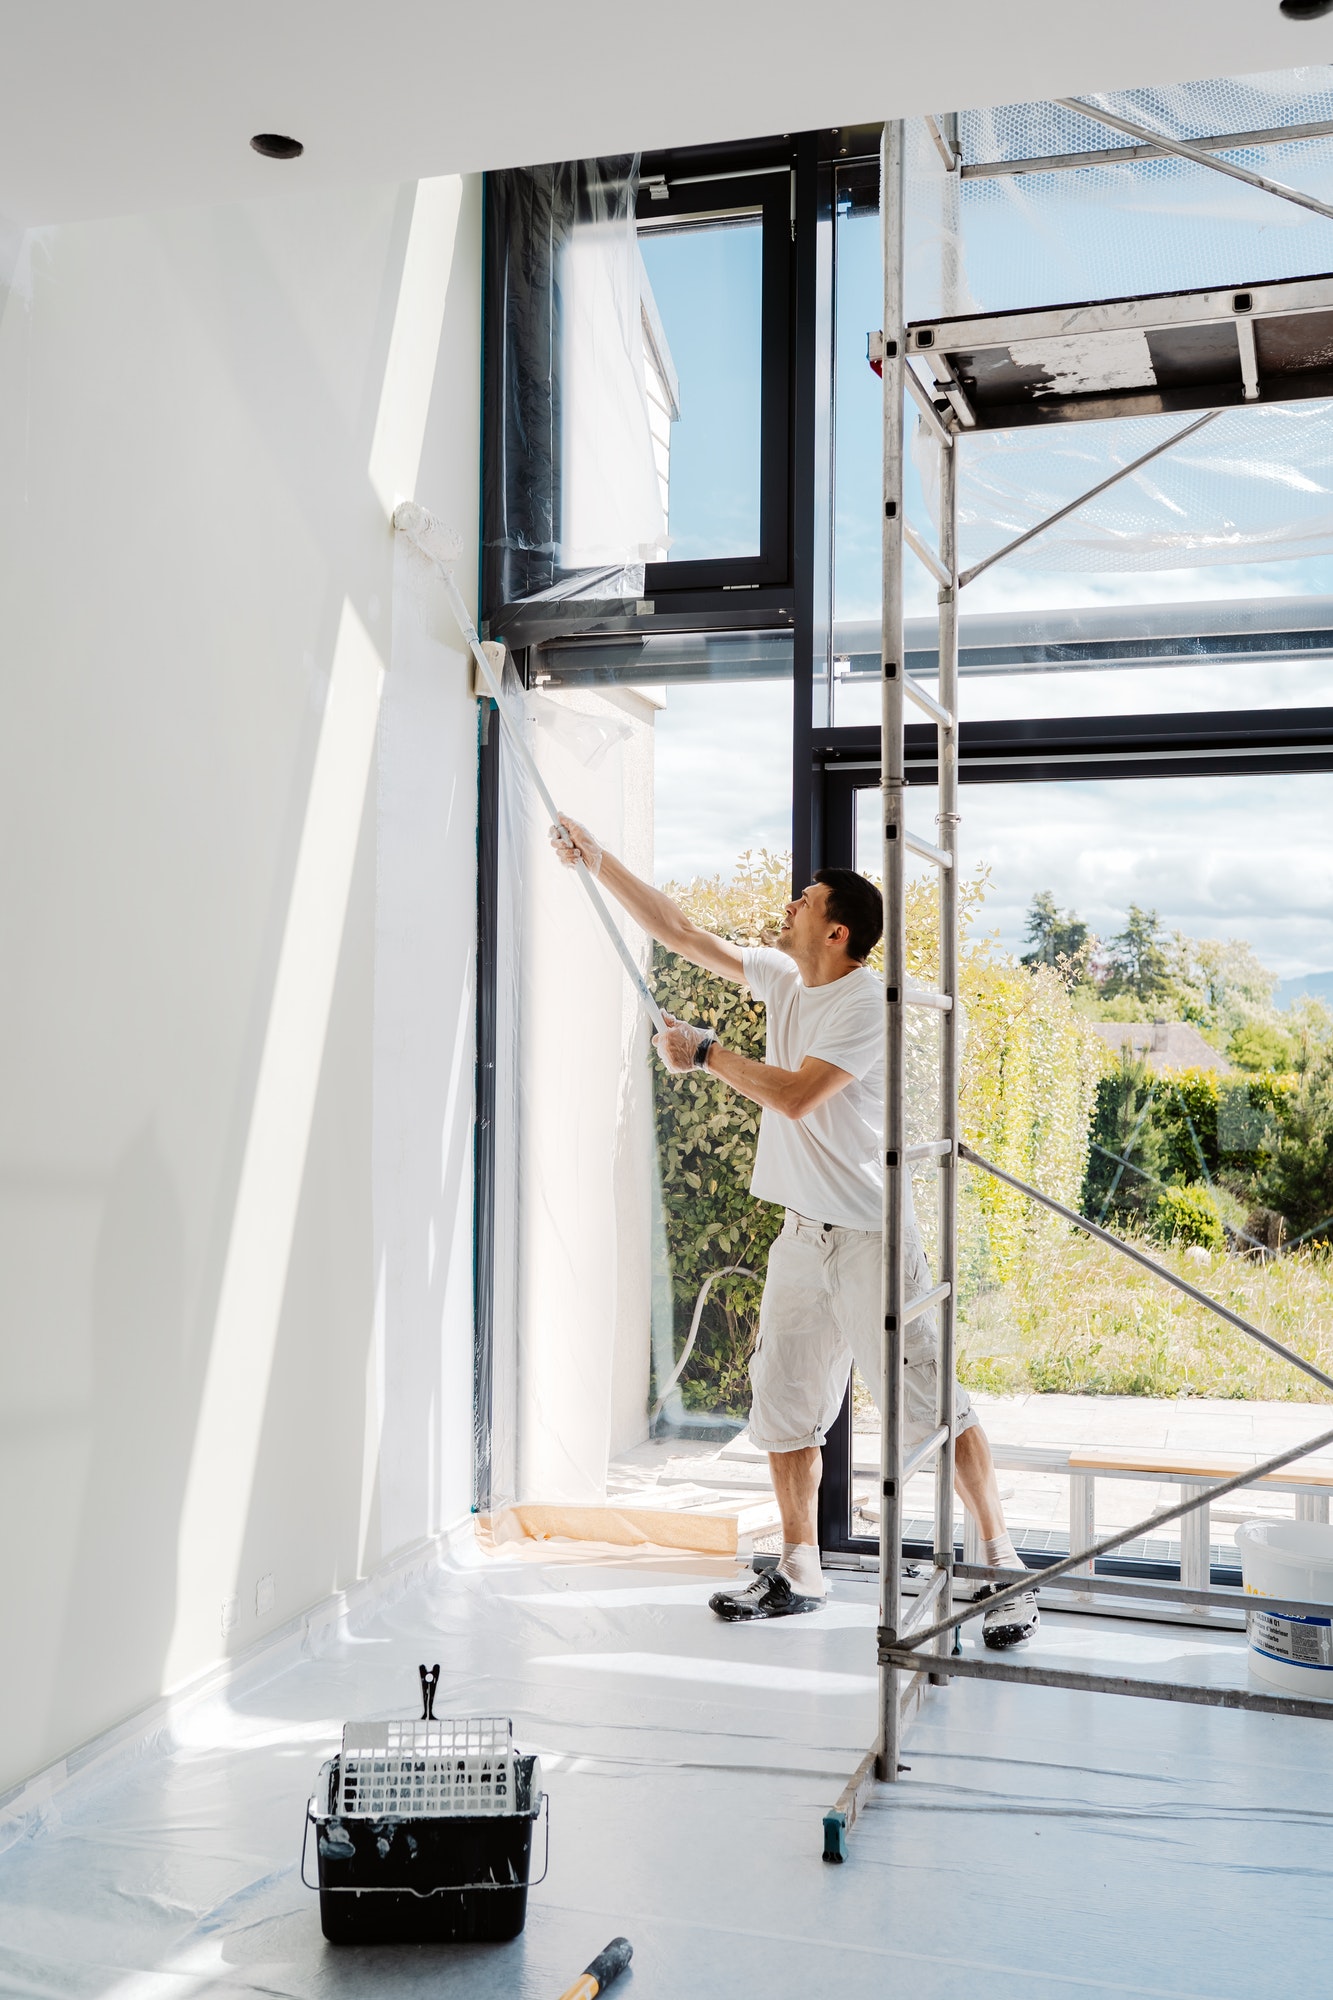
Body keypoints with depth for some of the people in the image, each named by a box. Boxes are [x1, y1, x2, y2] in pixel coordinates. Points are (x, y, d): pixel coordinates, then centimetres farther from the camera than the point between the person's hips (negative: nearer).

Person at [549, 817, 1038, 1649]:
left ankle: (1004, 1565, 3)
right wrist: (599, 859, 13)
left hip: (868, 1236, -8)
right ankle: (800, 1571, 25)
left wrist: (705, 1052, -12)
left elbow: (794, 1096, -22)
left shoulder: (869, 1002, -15)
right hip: (802, 1235, 9)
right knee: (784, 1404, 13)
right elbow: (682, 933, 14)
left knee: (929, 1400, -6)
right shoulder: (784, 979, 9)